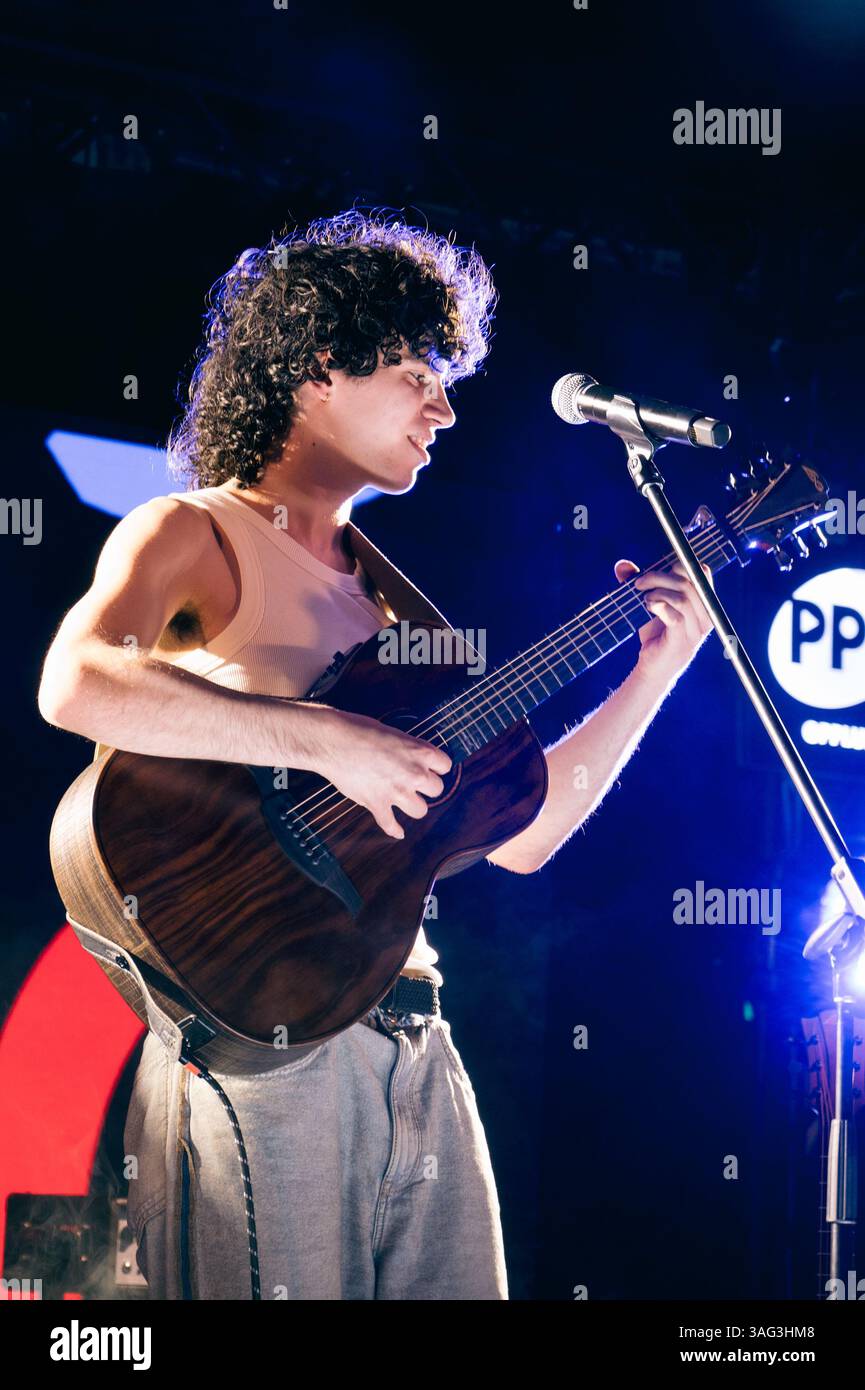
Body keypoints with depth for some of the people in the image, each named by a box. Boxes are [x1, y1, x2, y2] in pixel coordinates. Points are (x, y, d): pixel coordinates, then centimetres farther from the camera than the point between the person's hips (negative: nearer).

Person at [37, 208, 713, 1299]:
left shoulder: (381, 591, 19)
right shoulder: (192, 536, -2)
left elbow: (517, 835, 18)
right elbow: (77, 684, -26)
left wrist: (652, 675, 11)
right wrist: (330, 740, -24)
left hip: (413, 1044, 7)